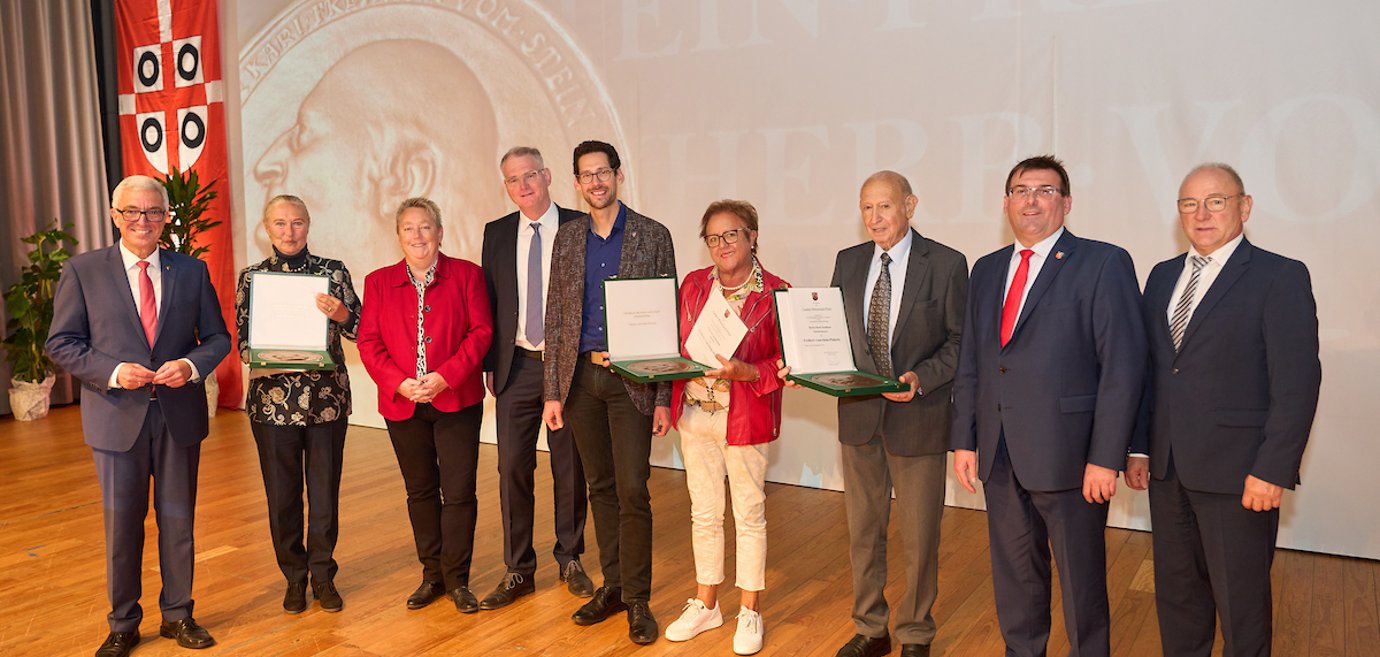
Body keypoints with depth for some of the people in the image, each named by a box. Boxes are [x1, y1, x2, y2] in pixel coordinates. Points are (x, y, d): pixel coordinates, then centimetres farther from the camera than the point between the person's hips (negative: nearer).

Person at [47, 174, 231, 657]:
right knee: (121, 525, 9)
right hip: (117, 417, -1)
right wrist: (113, 371, -16)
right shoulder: (83, 271, -1)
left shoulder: (192, 271, 4)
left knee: (178, 520, 12)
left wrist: (191, 365, -14)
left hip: (179, 415, 2)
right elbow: (61, 343, -1)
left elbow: (218, 337, 6)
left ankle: (177, 615, 28)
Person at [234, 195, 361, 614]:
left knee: (325, 490, 6)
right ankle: (294, 577, 25)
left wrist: (341, 315, -18)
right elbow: (243, 340, 4)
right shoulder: (252, 277, 4)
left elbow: (360, 332, 3)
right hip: (272, 400, 0)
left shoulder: (333, 272, 2)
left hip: (327, 397, 0)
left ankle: (323, 575, 23)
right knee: (282, 493, 8)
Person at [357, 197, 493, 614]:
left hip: (456, 401, -2)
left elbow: (481, 332, -5)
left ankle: (457, 579, 10)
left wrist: (446, 376, -16)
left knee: (459, 492, -3)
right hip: (403, 404, 3)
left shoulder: (466, 274, 2)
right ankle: (432, 574, 25)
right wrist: (399, 382, -12)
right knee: (420, 490, 12)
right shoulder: (378, 282, 9)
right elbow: (369, 342, 3)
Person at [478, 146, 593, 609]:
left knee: (570, 467, 9)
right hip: (517, 365, 2)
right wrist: (490, 363, 4)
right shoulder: (497, 233, 8)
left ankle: (570, 559, 26)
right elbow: (488, 301, 9)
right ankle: (518, 571, 16)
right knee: (513, 468, 3)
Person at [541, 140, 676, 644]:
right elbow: (555, 318, 8)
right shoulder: (567, 238, 8)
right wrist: (553, 391, 3)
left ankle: (637, 599, 8)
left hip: (632, 378, -3)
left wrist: (664, 398, -7)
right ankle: (612, 584, 26)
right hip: (581, 376, 4)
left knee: (632, 491, -4)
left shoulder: (652, 236, -2)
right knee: (600, 487, 12)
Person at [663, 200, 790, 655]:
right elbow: (676, 345, 13)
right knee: (704, 514, 15)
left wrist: (745, 371, -25)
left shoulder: (774, 293, -9)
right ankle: (705, 605, 31)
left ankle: (750, 612, 23)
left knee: (749, 516, 8)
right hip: (694, 413, 4)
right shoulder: (693, 284, 5)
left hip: (745, 420, -4)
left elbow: (785, 363, -9)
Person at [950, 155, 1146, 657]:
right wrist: (964, 441, 8)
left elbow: (1123, 366, -11)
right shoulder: (987, 270, 12)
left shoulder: (1103, 264, -6)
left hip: (1068, 457, -5)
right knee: (1014, 575, 18)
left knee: (1081, 579, 8)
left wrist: (1106, 458, -16)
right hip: (999, 456, 5)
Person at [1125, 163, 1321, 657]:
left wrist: (1272, 470, -16)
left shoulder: (1281, 277, -6)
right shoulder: (1163, 276, 12)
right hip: (1168, 469, 6)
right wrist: (1138, 448, 7)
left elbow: (1297, 383, -12)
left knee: (1240, 603, 6)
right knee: (1176, 593, 16)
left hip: (1237, 472, -5)